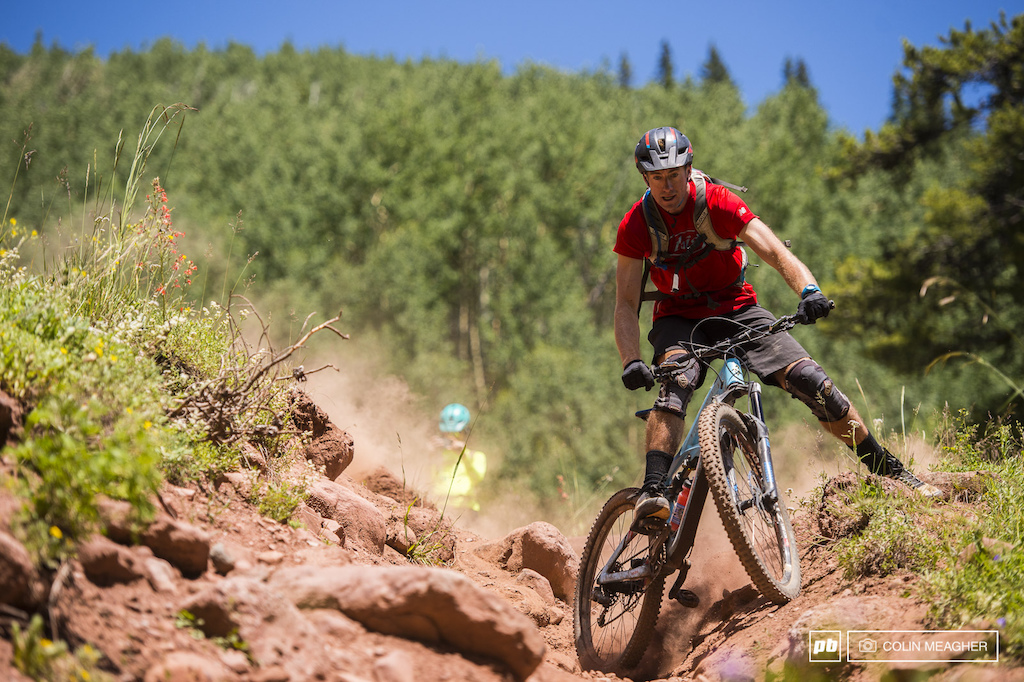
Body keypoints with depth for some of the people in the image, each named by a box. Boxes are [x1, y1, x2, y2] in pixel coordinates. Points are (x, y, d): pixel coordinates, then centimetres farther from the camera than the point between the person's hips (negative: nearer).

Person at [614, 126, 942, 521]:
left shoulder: (716, 202, -17)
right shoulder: (636, 224, -14)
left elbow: (775, 251, -24)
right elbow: (625, 303, -14)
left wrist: (809, 290, -44)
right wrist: (631, 362, -30)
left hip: (735, 308, 0)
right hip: (679, 318, 0)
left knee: (811, 382, -14)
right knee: (676, 381, -34)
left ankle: (889, 470, 0)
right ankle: (653, 489, -40)